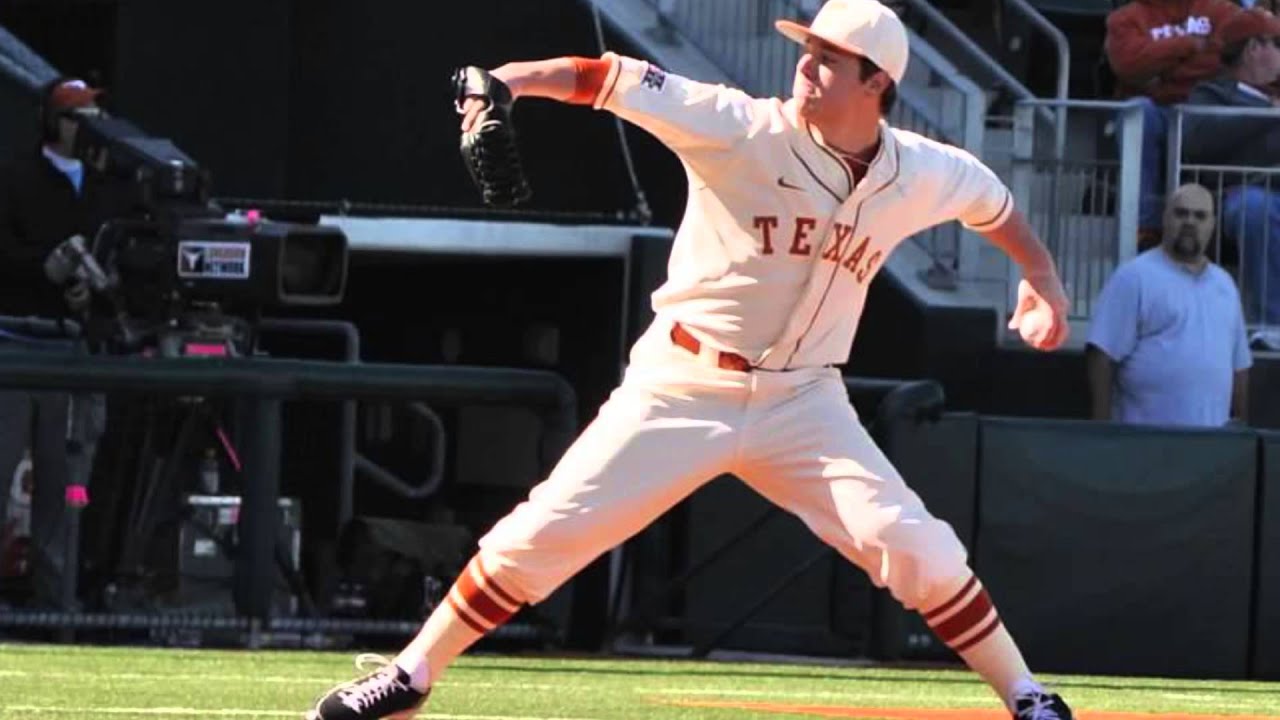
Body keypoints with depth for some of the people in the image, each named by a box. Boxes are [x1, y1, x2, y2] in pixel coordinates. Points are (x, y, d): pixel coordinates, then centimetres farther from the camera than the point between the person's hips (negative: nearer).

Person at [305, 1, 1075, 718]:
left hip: (803, 401, 2)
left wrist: (1044, 279, 6)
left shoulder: (920, 175, -3)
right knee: (545, 532, -6)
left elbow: (993, 201, 20)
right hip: (681, 387, -2)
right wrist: (511, 79, -36)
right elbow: (612, 78, -21)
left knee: (913, 546, -12)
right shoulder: (741, 130, -13)